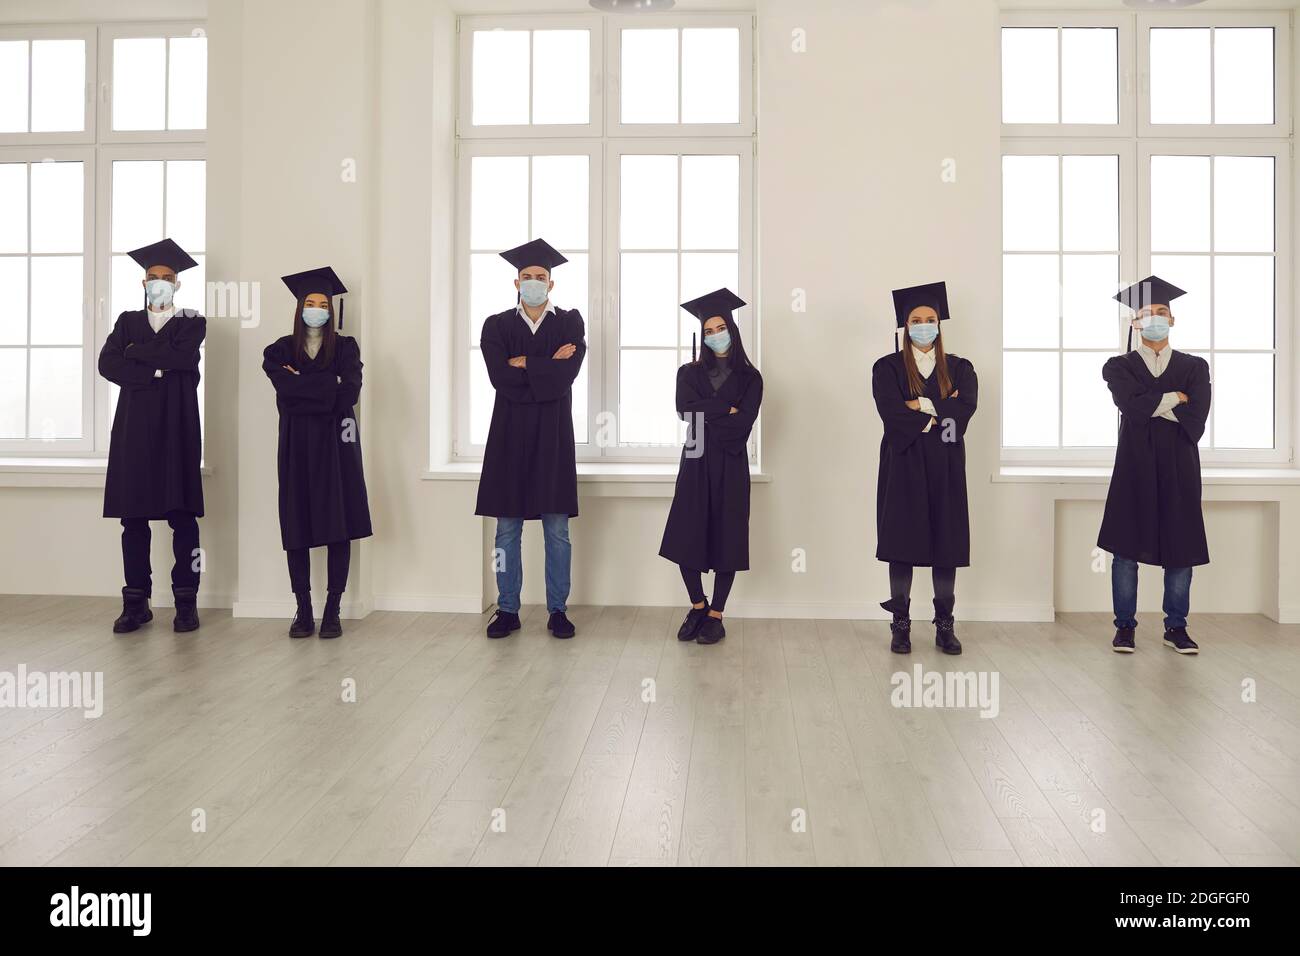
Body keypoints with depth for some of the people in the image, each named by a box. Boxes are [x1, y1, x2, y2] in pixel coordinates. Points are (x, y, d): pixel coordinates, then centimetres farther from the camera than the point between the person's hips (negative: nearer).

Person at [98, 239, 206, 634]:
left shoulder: (192, 322, 9)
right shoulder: (127, 321, 17)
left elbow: (181, 356, -11)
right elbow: (106, 363, 0)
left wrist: (136, 351, -1)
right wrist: (155, 371, -10)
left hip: (176, 427, -3)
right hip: (134, 427, 3)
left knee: (183, 516, -4)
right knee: (133, 516, 1)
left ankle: (186, 602, 0)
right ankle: (136, 603, 7)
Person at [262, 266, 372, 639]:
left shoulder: (345, 347, 8)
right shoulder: (281, 350, 10)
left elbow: (350, 392, -10)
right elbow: (285, 390, -10)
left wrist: (304, 386, -8)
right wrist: (330, 384, -10)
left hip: (336, 443, -1)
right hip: (296, 445, 1)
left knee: (339, 528, -3)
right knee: (297, 530, 0)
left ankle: (333, 611, 3)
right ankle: (303, 611, 8)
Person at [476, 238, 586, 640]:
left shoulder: (569, 321, 6)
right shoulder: (497, 325, 7)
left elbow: (567, 373, -11)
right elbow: (499, 376, -9)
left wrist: (524, 364, -7)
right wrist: (547, 366, -8)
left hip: (553, 436, -1)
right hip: (510, 434, 1)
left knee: (557, 531, 2)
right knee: (507, 530, 5)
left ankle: (558, 610, 11)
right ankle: (507, 610, 14)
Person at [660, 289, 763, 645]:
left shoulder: (750, 378, 6)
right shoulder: (689, 373, 10)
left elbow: (743, 424, -9)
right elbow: (686, 409, -9)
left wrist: (706, 416, -11)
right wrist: (727, 409, -10)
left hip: (730, 467, -1)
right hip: (695, 464, 1)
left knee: (726, 539, 0)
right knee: (686, 537, -2)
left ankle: (716, 616, 11)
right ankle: (697, 606, 19)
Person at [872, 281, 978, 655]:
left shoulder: (959, 369, 10)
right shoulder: (888, 368, 3)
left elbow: (965, 409, -8)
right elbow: (892, 414, -12)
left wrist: (923, 407, -11)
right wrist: (940, 414, -10)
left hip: (945, 468, 2)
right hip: (903, 466, -2)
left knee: (945, 547, 2)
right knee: (902, 546, -1)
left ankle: (945, 627, 10)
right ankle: (901, 626, 7)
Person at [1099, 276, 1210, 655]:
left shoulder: (1194, 367, 9)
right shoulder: (1119, 367, 5)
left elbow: (1195, 420, -7)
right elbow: (1132, 406, -15)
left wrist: (1150, 406, -9)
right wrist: (1174, 397, -5)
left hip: (1178, 468, 2)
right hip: (1134, 467, -1)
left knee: (1181, 548, 4)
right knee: (1126, 547, -1)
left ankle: (1176, 628, 15)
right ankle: (1125, 626, 8)